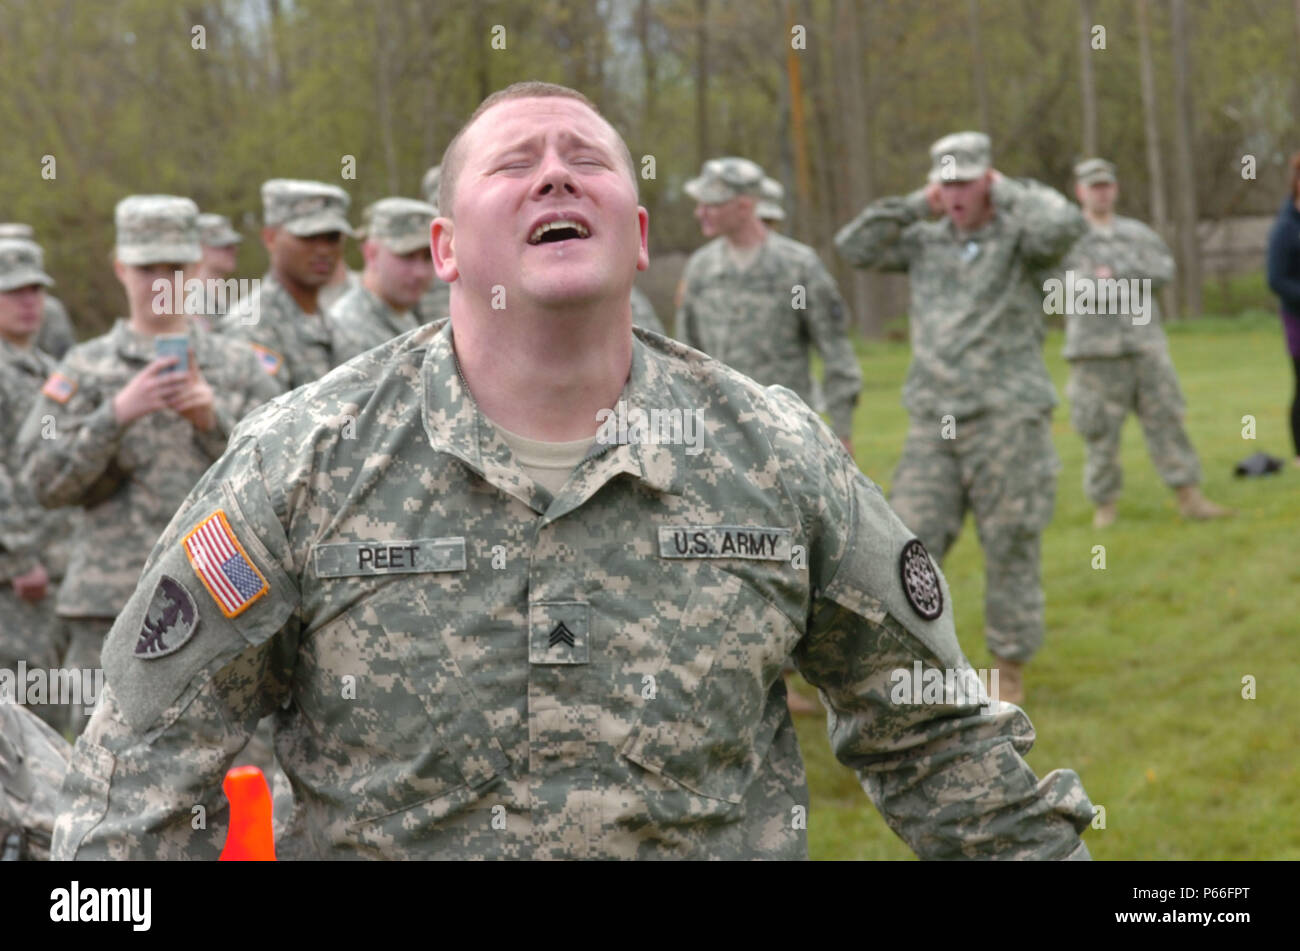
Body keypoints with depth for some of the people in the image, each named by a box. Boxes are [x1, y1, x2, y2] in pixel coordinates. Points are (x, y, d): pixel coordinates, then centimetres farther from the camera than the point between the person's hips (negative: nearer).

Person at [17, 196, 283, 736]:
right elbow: (44, 482, -2)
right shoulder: (86, 369, 9)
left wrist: (212, 418, -12)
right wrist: (119, 413, -15)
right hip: (115, 606, -1)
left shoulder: (239, 367, 12)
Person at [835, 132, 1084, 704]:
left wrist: (1005, 190, -5)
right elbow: (854, 247, 10)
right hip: (934, 423, 4)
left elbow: (1063, 226, -20)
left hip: (1008, 419, -4)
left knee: (1011, 551, 2)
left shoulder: (1019, 237, 0)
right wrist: (916, 205, 7)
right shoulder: (925, 243, 13)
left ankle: (1010, 672, 14)